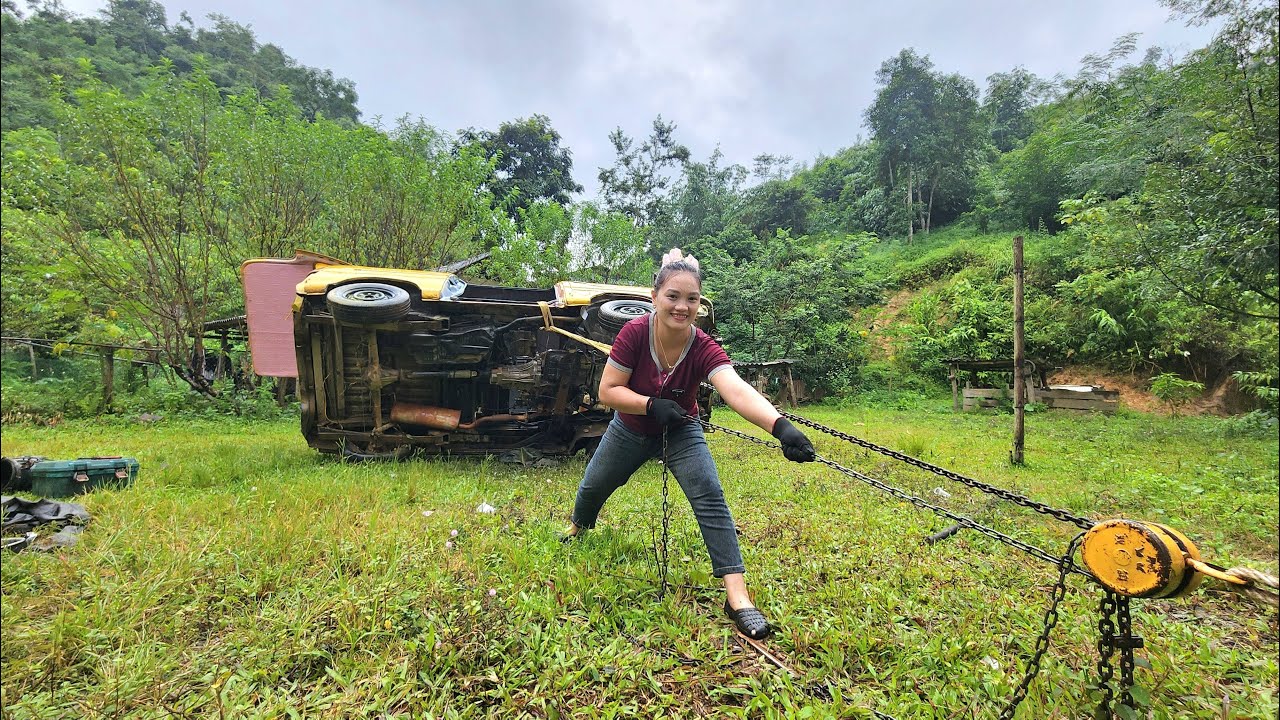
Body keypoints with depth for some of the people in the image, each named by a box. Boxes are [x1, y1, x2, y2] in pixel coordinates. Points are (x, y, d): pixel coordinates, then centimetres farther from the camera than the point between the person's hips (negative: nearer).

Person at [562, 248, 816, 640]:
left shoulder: (704, 349, -31)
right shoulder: (635, 333, -29)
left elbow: (738, 391, -51)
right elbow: (607, 391, -23)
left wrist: (780, 425, -68)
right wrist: (652, 404, -39)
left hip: (680, 433, -1)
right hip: (631, 431, 2)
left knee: (710, 497, -22)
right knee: (592, 488, 20)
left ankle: (738, 597, -14)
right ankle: (577, 527, 56)